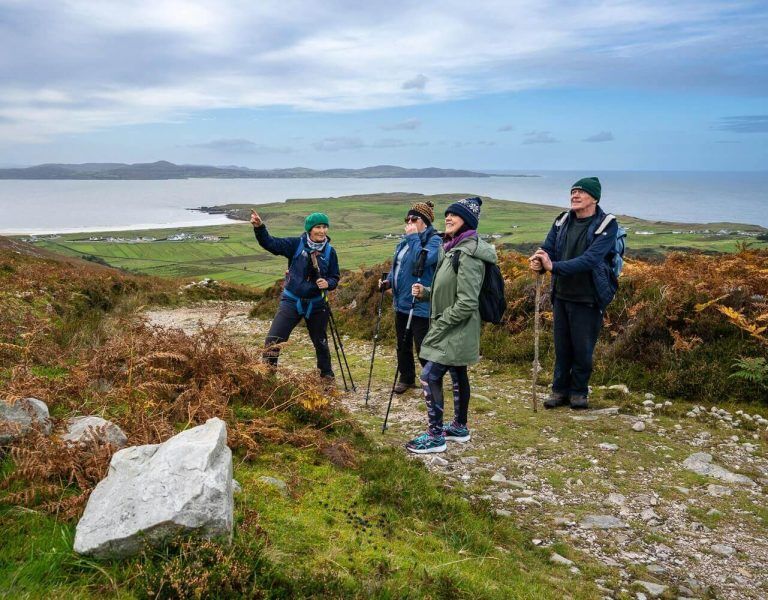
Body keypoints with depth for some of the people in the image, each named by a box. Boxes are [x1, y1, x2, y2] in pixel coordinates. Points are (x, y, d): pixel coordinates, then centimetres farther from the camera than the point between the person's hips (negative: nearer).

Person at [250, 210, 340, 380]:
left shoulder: (329, 251, -3)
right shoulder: (296, 245, -8)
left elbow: (335, 278, 4)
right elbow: (270, 243, -14)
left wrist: (328, 283, -19)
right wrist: (259, 227, -31)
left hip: (316, 304, 1)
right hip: (291, 301, -1)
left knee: (321, 343, 17)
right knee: (273, 340, -12)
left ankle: (327, 376, 38)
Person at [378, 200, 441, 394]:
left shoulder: (434, 240, -12)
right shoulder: (405, 241, 12)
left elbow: (420, 261, -30)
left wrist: (413, 237, -22)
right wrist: (389, 281, 5)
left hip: (420, 305, -8)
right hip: (401, 303, 8)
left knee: (423, 348, -3)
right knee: (403, 345, 18)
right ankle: (406, 378, 35)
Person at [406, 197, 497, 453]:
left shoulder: (468, 255, -21)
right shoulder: (452, 249, 10)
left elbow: (467, 303, -25)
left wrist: (439, 323, -18)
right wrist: (425, 292, 2)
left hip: (456, 331, -10)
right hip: (453, 331, 10)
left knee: (429, 377, -8)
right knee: (458, 376, 17)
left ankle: (435, 436, 1)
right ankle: (460, 428, 30)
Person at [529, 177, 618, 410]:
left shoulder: (607, 225, -14)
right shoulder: (562, 220, 3)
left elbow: (590, 259, -26)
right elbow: (548, 248, -1)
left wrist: (554, 266, -35)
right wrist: (539, 262, -26)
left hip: (588, 299, -4)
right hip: (561, 295, 5)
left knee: (583, 349, 6)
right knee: (562, 347, 13)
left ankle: (579, 391, 24)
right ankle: (560, 390, 26)